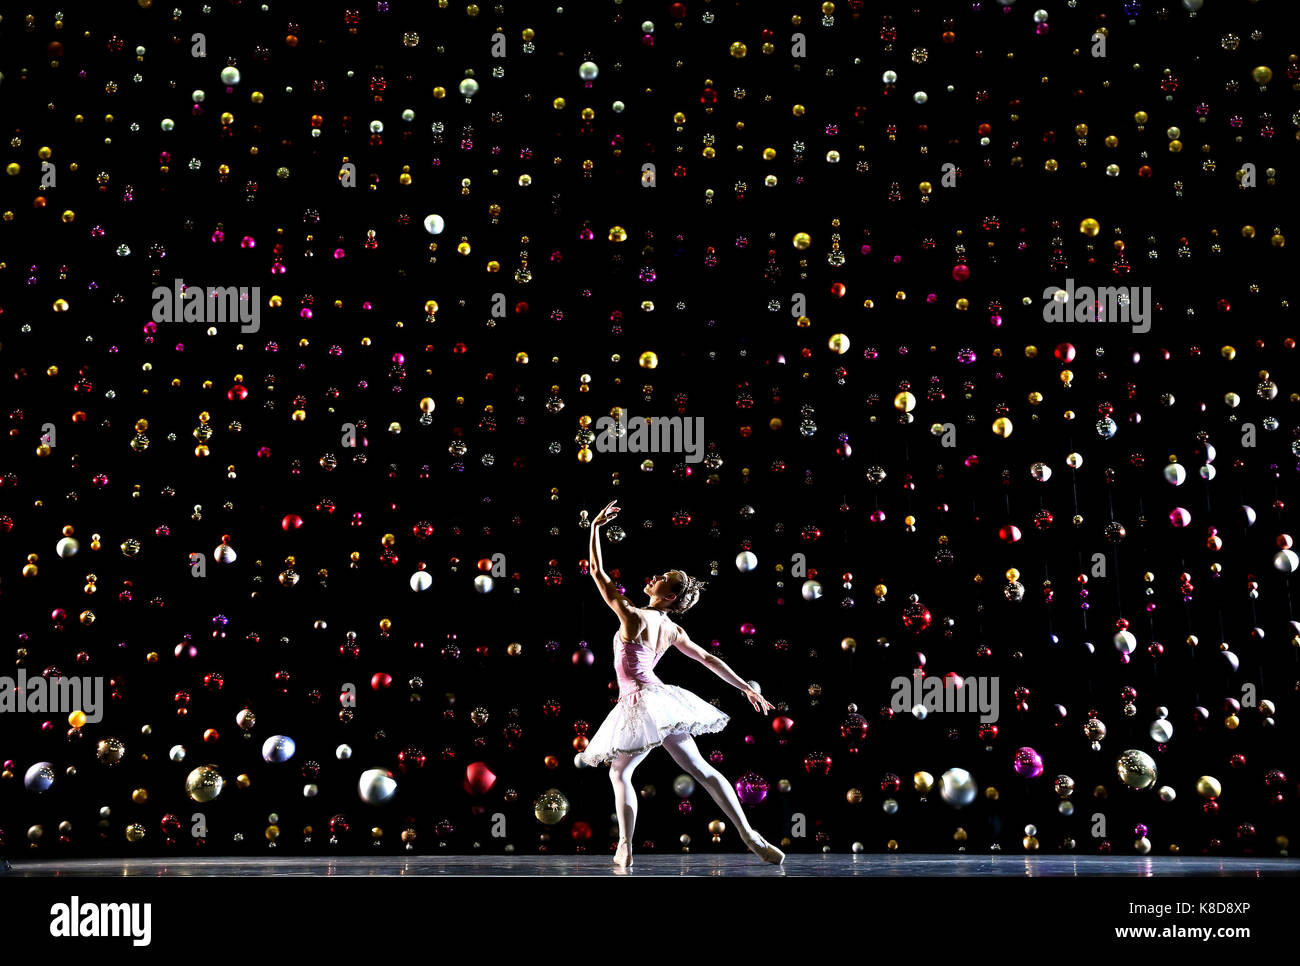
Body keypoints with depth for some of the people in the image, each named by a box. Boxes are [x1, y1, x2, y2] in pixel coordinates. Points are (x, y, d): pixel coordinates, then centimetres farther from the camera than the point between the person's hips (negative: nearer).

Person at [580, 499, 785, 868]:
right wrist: (747, 688, 20)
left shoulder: (634, 617, -12)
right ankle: (749, 836, -6)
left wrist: (595, 528, -8)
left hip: (641, 702, -6)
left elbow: (598, 575, -10)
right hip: (662, 699, 6)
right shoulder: (673, 631, 8)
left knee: (619, 772, 11)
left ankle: (625, 849, 6)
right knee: (700, 769, 3)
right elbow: (709, 659, 13)